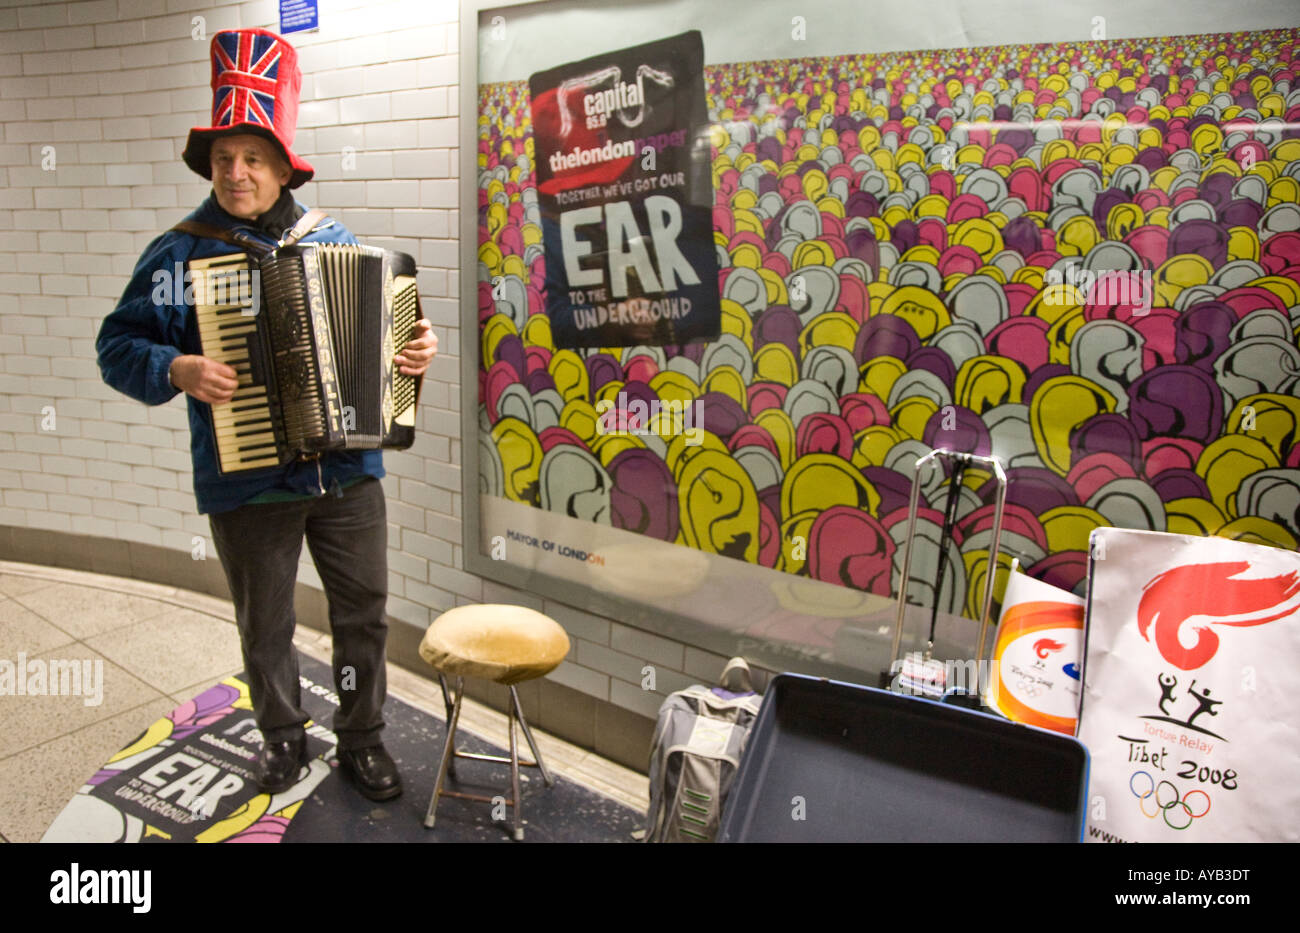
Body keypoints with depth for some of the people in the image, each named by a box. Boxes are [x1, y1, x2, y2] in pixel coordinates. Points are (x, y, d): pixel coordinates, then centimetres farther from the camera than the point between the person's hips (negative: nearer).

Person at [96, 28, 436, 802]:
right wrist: (177, 370, -19)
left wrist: (417, 349, -6)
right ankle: (284, 737, 38)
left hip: (349, 473, 2)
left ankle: (363, 738, 32)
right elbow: (118, 346, 0)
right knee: (265, 627, 14)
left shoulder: (336, 241, 4)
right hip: (246, 484, -1)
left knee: (364, 611, 11)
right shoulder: (180, 254, -2)